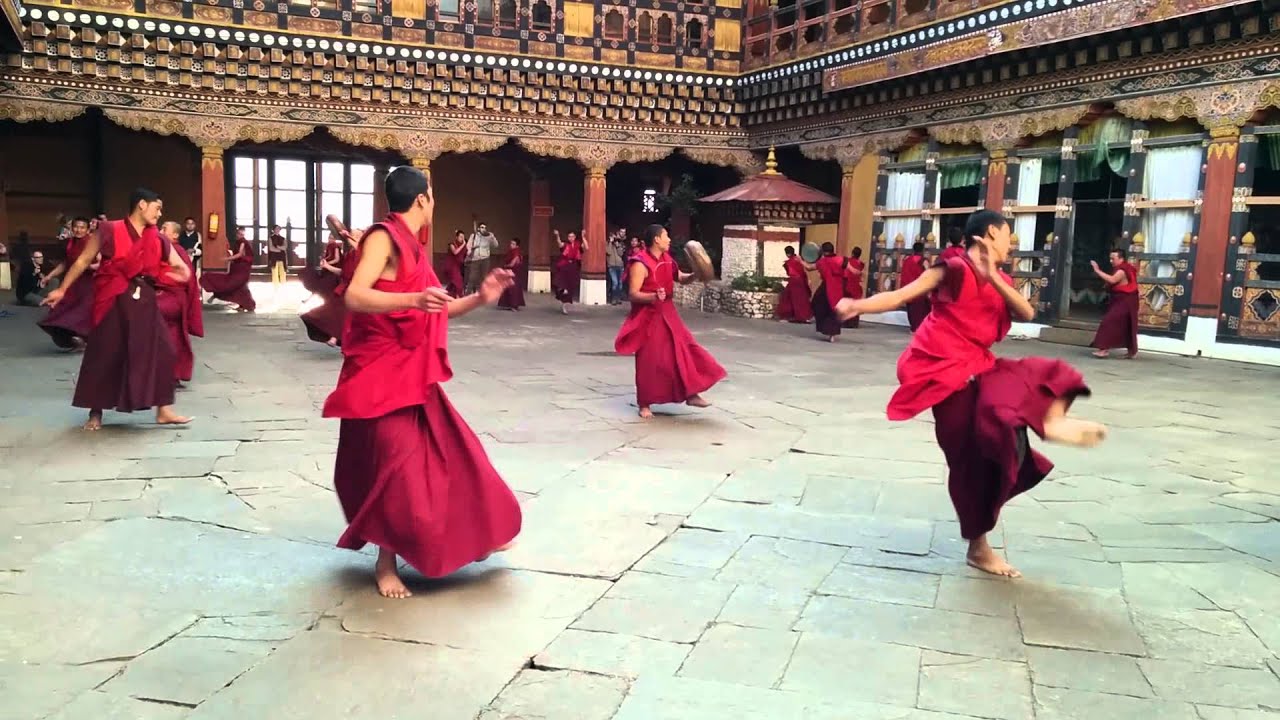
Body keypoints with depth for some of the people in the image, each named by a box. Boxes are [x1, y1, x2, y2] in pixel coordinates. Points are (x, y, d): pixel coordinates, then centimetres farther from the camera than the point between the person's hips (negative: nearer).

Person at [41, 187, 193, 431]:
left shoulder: (157, 240, 9)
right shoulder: (110, 231, -4)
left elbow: (181, 270, 15)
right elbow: (83, 260, 2)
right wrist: (62, 289, 3)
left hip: (144, 301, 4)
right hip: (113, 301, -4)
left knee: (161, 351, -1)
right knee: (104, 355, 2)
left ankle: (164, 410, 6)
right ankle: (95, 413, 16)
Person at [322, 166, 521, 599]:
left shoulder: (410, 246, 14)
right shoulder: (384, 237, -12)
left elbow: (433, 312, 20)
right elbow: (354, 297, -25)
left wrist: (479, 298, 9)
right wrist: (414, 299, -38)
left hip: (412, 372, 9)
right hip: (382, 373, -9)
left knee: (448, 452, 14)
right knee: (399, 465, -9)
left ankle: (467, 538, 29)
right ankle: (386, 563, 7)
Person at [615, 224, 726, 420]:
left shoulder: (667, 260, 7)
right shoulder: (640, 264, -18)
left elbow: (681, 279, 20)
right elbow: (633, 294, -21)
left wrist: (695, 275, -1)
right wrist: (653, 296, -38)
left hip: (667, 315, 8)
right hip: (648, 318, -7)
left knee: (683, 352, 6)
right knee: (649, 362, -2)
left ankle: (691, 394, 15)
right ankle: (645, 404, 11)